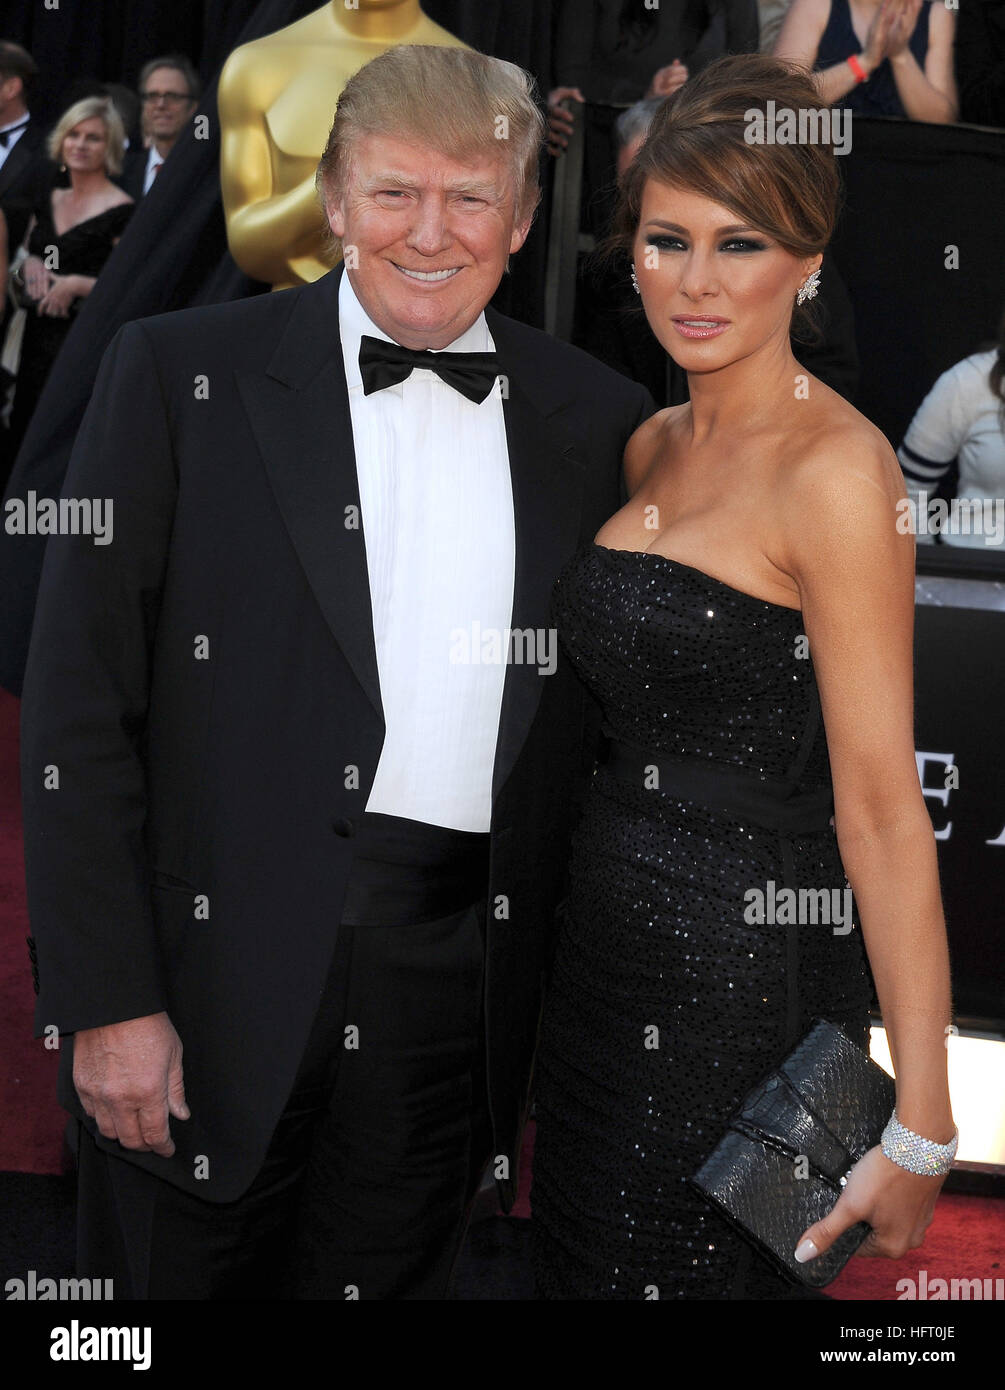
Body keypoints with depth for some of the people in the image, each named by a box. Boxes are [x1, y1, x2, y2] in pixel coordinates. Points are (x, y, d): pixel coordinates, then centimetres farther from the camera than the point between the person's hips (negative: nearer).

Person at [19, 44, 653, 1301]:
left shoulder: (600, 422, 6)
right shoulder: (179, 374, -2)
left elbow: (617, 718, 10)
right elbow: (77, 705, -5)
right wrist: (107, 999, -9)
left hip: (460, 988, 2)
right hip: (215, 974, -2)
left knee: (385, 1281, 14)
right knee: (177, 1273, 11)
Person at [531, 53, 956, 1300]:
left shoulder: (836, 469, -17)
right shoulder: (652, 446, 8)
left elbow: (882, 807, -20)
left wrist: (921, 1123, -20)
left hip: (743, 968, -8)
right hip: (606, 941, 8)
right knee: (582, 1263, 21)